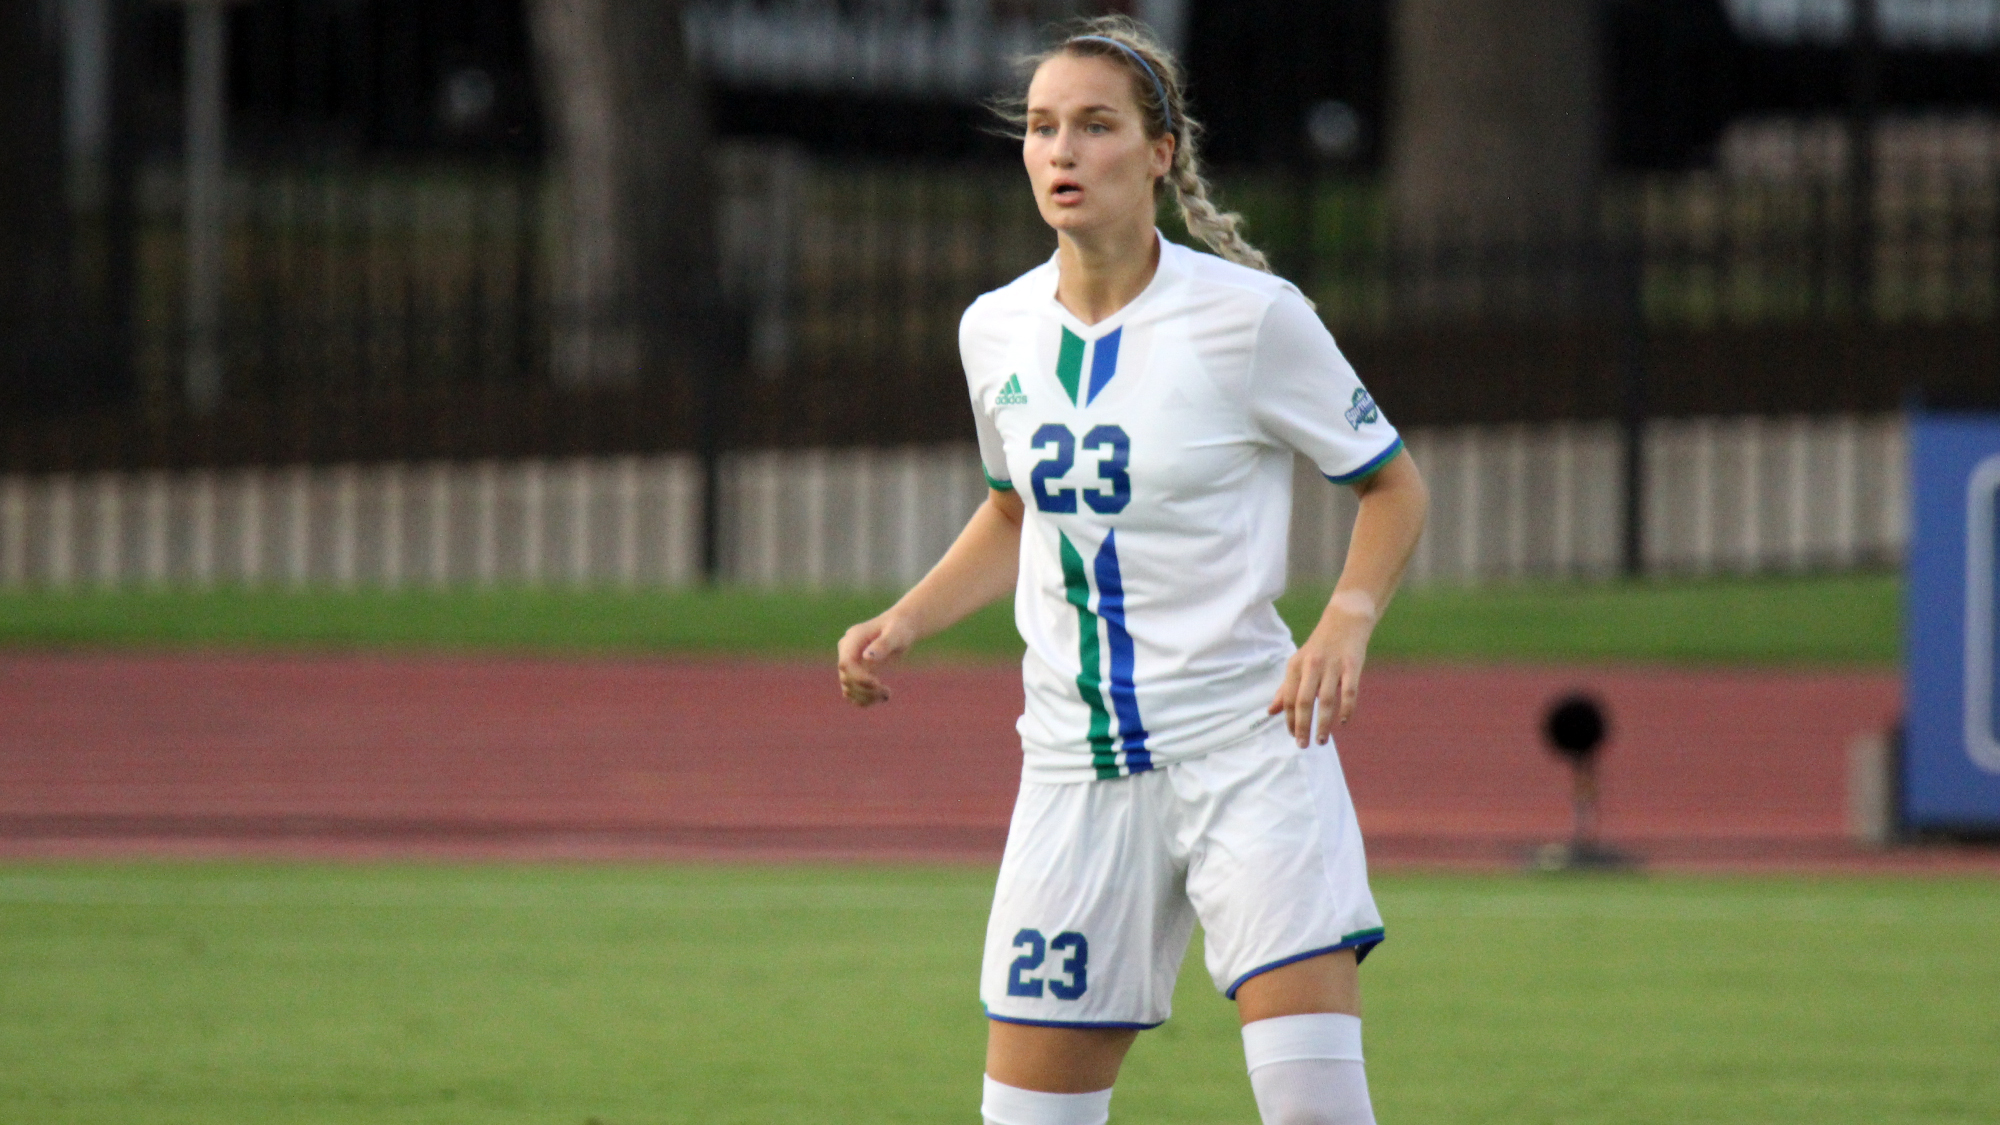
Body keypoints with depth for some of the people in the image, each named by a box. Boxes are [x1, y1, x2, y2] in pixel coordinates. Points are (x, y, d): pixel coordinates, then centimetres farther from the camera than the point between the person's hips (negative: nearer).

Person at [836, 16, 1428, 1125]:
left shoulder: (1249, 316, -9)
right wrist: (901, 622, 9)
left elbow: (1393, 483, 2)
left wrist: (1346, 620, -15)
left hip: (1248, 746, -4)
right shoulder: (997, 331, 5)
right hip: (1075, 771, 4)